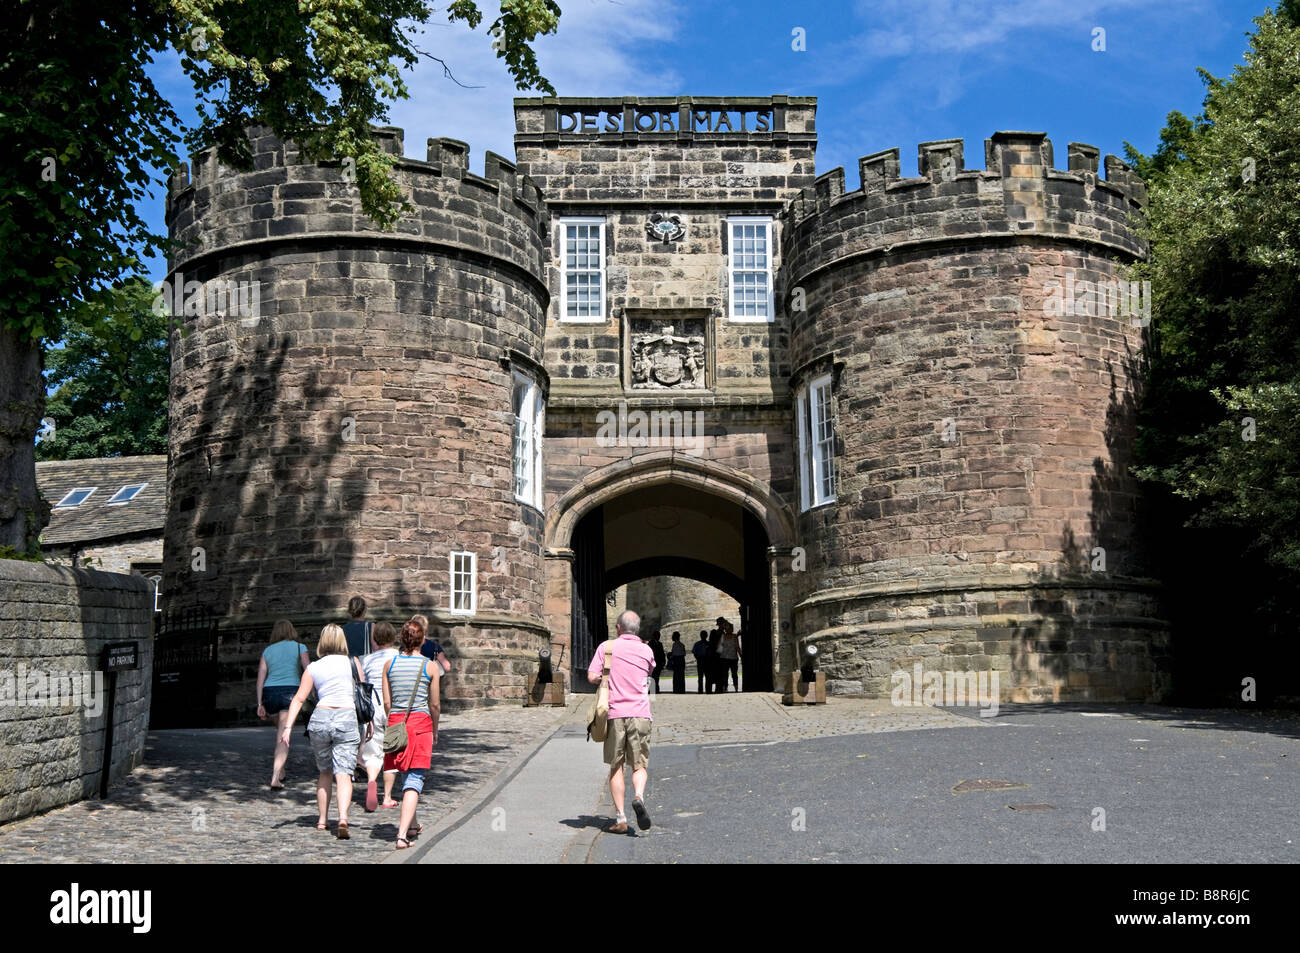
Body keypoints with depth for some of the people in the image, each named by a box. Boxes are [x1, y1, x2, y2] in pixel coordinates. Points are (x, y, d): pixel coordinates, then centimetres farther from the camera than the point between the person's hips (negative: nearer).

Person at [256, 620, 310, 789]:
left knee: (280, 729, 26)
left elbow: (261, 678, 9)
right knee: (284, 737, -6)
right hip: (290, 691, -3)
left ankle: (280, 770, 26)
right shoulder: (299, 648, 9)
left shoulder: (267, 651, 16)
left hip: (270, 692, 3)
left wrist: (260, 704, 7)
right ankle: (275, 778, -18)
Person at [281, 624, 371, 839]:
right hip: (347, 718, -2)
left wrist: (288, 727, -2)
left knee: (324, 772, 19)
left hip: (320, 718, 2)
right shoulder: (353, 663, 6)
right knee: (343, 774, -6)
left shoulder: (313, 668, 7)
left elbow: (299, 699, 0)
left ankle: (322, 820, 24)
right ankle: (343, 817, -26)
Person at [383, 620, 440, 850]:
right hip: (420, 722, -3)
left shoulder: (390, 664, 3)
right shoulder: (430, 667, -4)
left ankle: (412, 824, 35)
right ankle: (403, 833, -16)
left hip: (395, 721, 3)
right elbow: (434, 704, 0)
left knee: (406, 776, 20)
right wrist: (435, 731, 14)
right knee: (414, 779, -3)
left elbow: (386, 702, 4)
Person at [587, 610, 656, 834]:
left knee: (616, 767, 8)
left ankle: (620, 818, 3)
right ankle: (639, 797, -22)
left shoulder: (606, 647, 2)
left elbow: (592, 677, -4)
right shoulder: (646, 651, 7)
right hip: (640, 713, 1)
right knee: (639, 765, 7)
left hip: (615, 713, 0)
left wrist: (609, 678, 14)